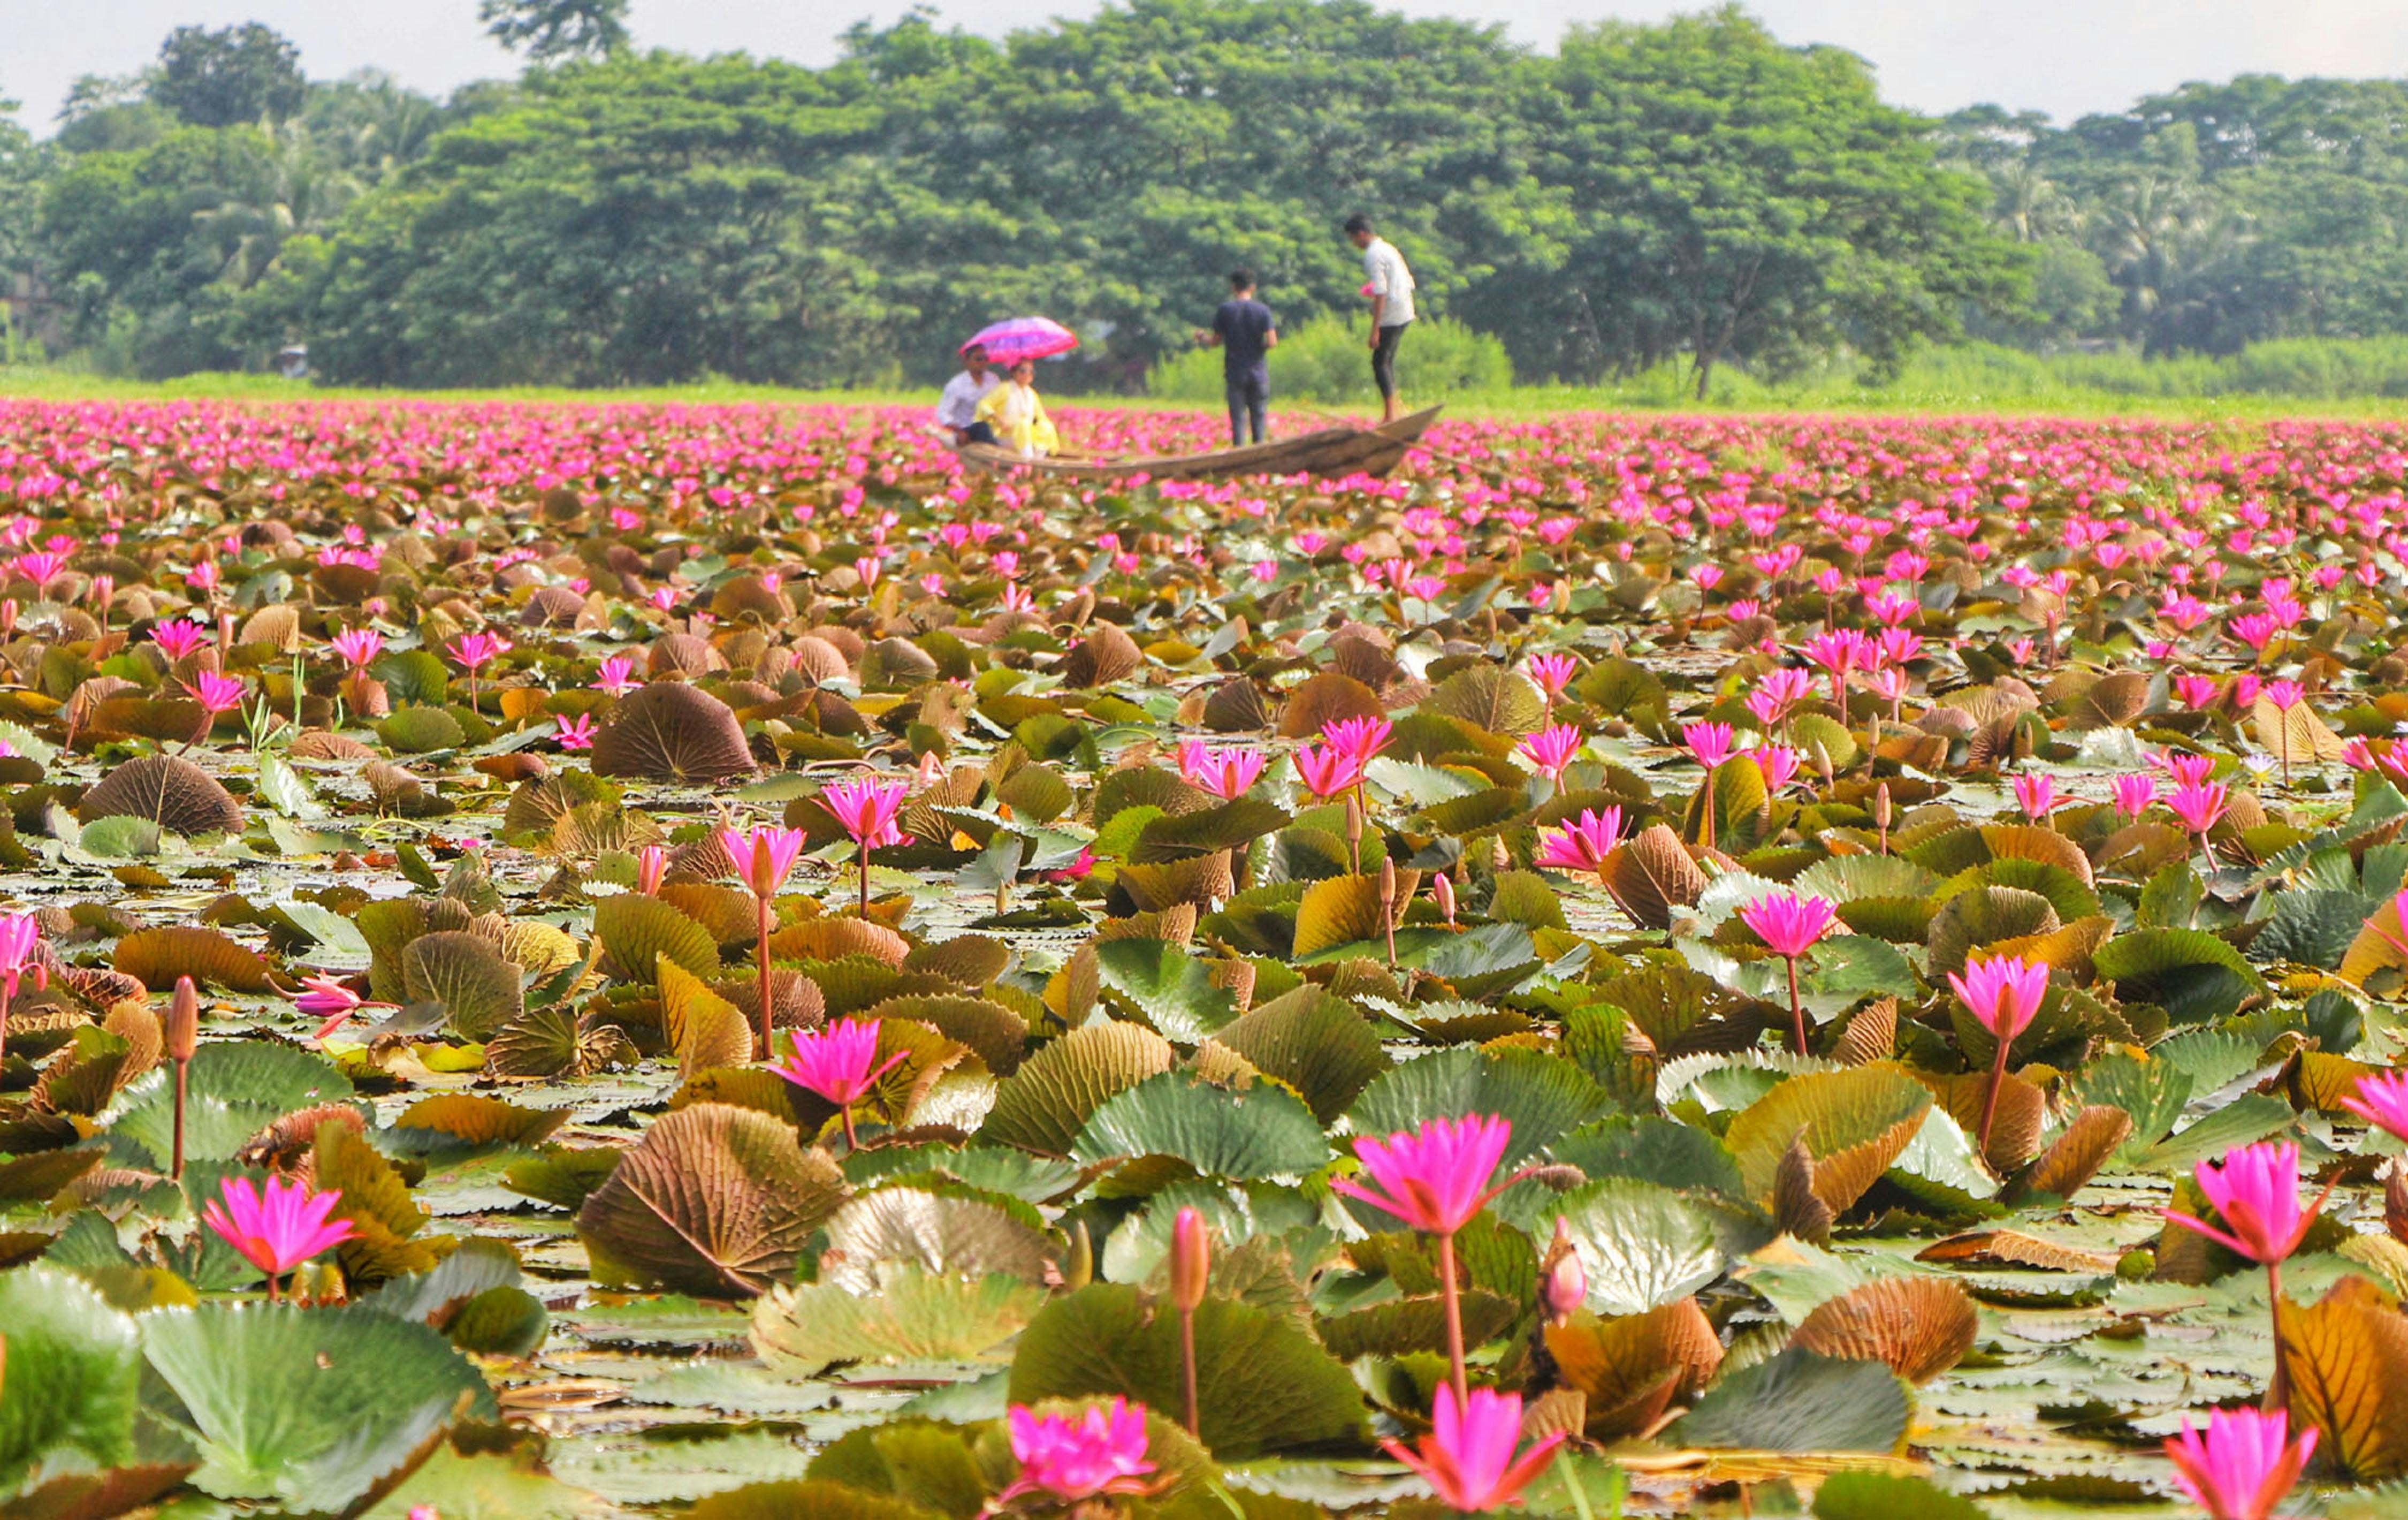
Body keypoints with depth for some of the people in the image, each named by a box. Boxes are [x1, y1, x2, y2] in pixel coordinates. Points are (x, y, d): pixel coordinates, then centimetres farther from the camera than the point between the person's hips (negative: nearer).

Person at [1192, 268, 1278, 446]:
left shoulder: (1225, 310, -3)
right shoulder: (1263, 310, -2)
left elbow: (1215, 342, 1)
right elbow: (1272, 343, -10)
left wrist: (1202, 337, 22)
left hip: (1235, 373, 0)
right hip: (1259, 372, 0)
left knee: (1238, 417, 2)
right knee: (1258, 415, 7)